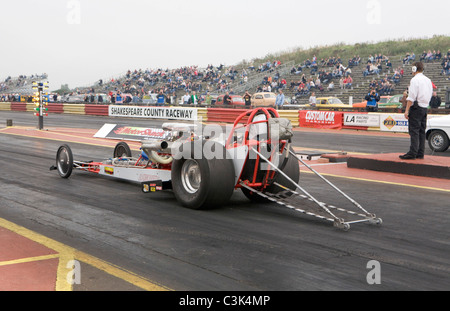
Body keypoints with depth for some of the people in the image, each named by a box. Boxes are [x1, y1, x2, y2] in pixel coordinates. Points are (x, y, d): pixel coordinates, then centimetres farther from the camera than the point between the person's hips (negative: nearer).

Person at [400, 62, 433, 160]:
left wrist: (407, 110, -16)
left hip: (416, 107, -8)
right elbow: (430, 95, 19)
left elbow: (411, 97, -16)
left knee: (414, 131, -9)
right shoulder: (428, 80, 17)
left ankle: (412, 153, -12)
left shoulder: (415, 79, -10)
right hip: (425, 107, 8)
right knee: (421, 131, 9)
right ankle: (420, 153, 11)